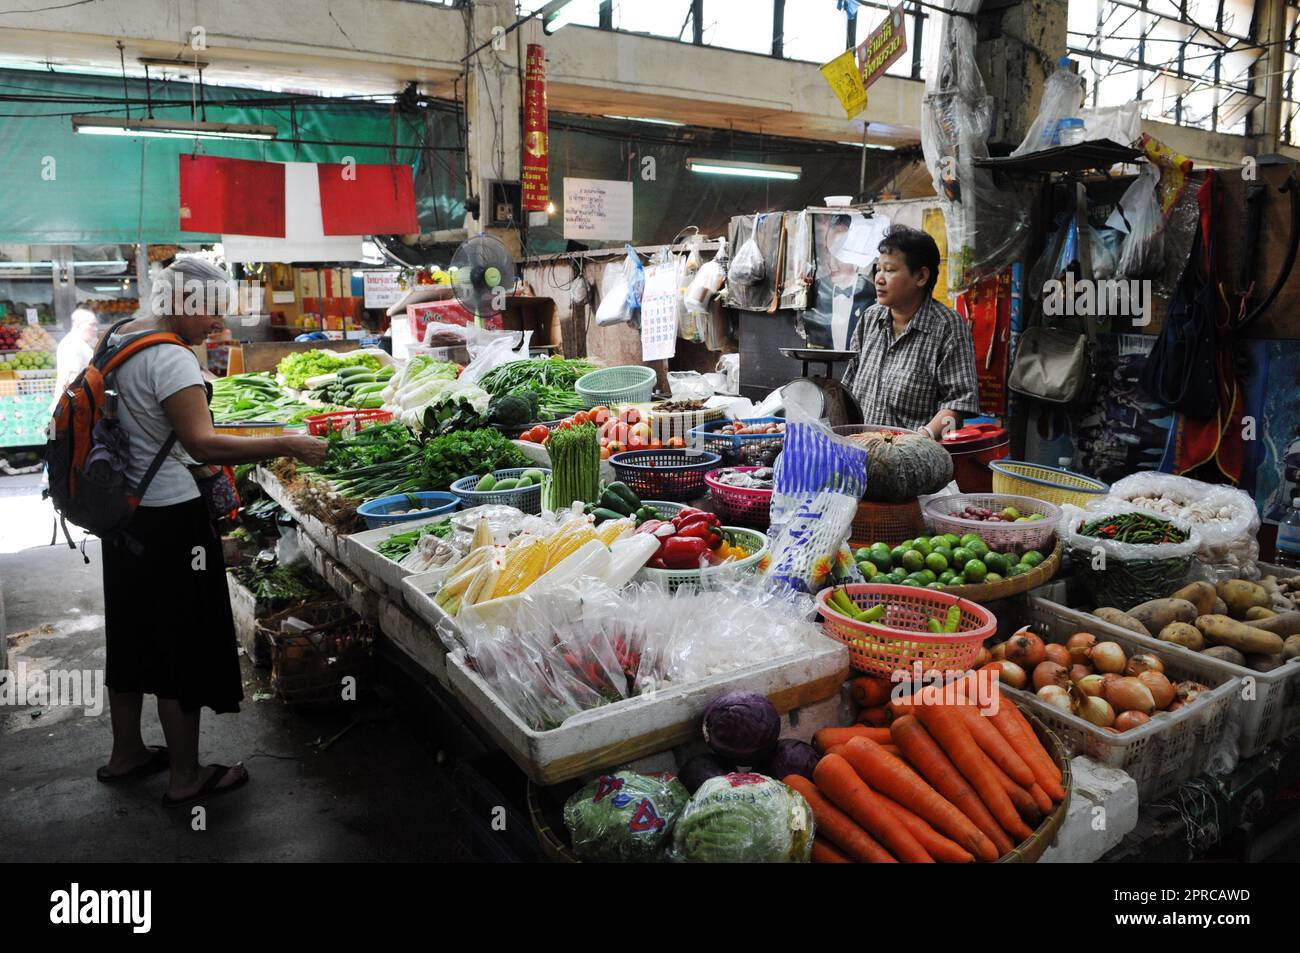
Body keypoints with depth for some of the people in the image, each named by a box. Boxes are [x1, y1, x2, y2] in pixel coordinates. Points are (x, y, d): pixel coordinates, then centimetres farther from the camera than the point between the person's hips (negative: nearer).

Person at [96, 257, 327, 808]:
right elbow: (203, 443, -30)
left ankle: (126, 754, 36)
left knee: (133, 636, 20)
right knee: (184, 647, 2)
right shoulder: (171, 360, -20)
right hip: (170, 519, -10)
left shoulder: (119, 343, 10)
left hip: (126, 512, 10)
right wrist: (288, 446, -29)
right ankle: (185, 777, 14)